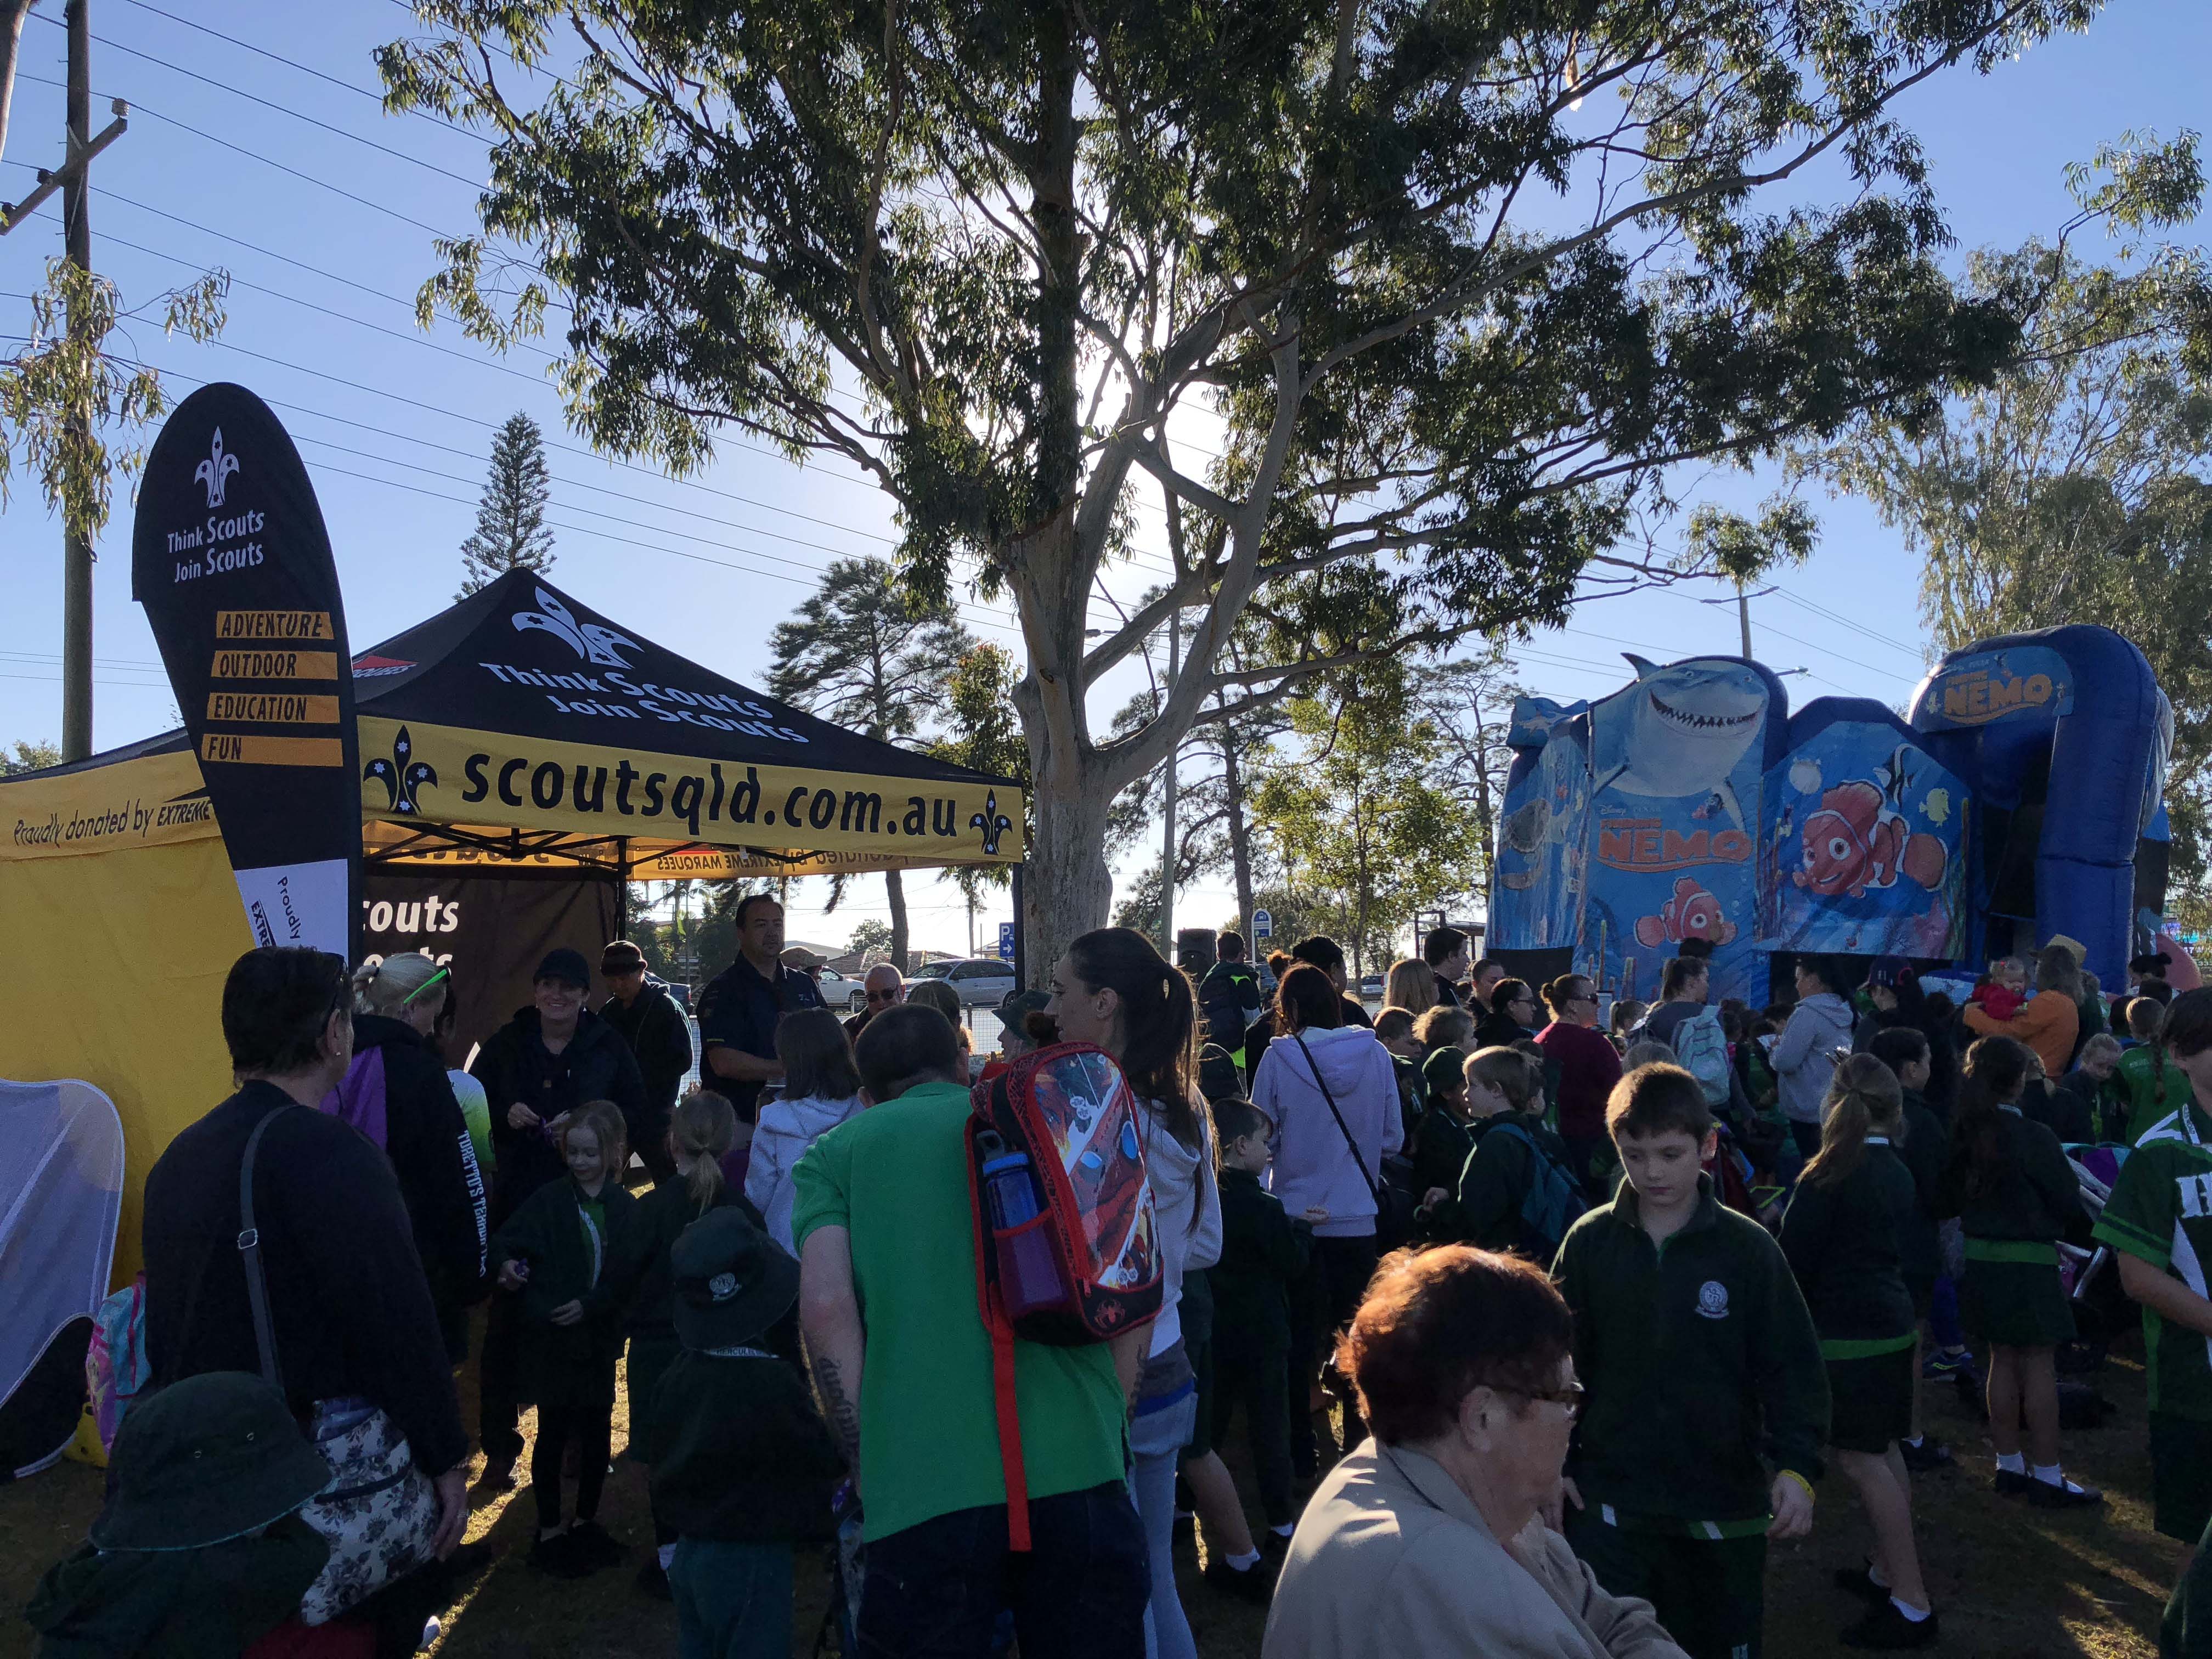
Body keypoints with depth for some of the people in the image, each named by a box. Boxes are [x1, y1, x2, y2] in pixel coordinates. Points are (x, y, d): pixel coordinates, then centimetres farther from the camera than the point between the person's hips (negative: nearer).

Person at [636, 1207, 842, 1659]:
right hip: (749, 1559, -7)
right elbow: (824, 1457, -15)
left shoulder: (677, 1373, -4)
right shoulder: (771, 1382, -25)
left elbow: (662, 1454, 10)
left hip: (689, 1552, 7)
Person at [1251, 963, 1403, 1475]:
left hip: (1298, 1216, -1)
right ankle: (1357, 1445, 22)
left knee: (1300, 1340, 12)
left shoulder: (1278, 1058, -12)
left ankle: (1300, 1450, 18)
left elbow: (1264, 1139, -7)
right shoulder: (1375, 1054, -6)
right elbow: (1393, 1138, 2)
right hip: (1358, 1217, 2)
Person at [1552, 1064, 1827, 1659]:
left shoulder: (1748, 1247, -6)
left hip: (1722, 1505, 0)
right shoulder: (1590, 1242, -3)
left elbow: (1792, 1366, -4)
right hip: (1607, 1501, 0)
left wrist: (1796, 1465, -15)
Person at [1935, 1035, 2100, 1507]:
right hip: (2028, 1262, -6)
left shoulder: (1963, 1134, 0)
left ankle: (2009, 1467, 24)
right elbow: (2069, 1202, -9)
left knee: (2003, 1361, 15)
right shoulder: (2033, 1137, -17)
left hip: (1979, 1259, 6)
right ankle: (2047, 1479, 10)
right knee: (2038, 1366, 3)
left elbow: (1948, 1202, 6)